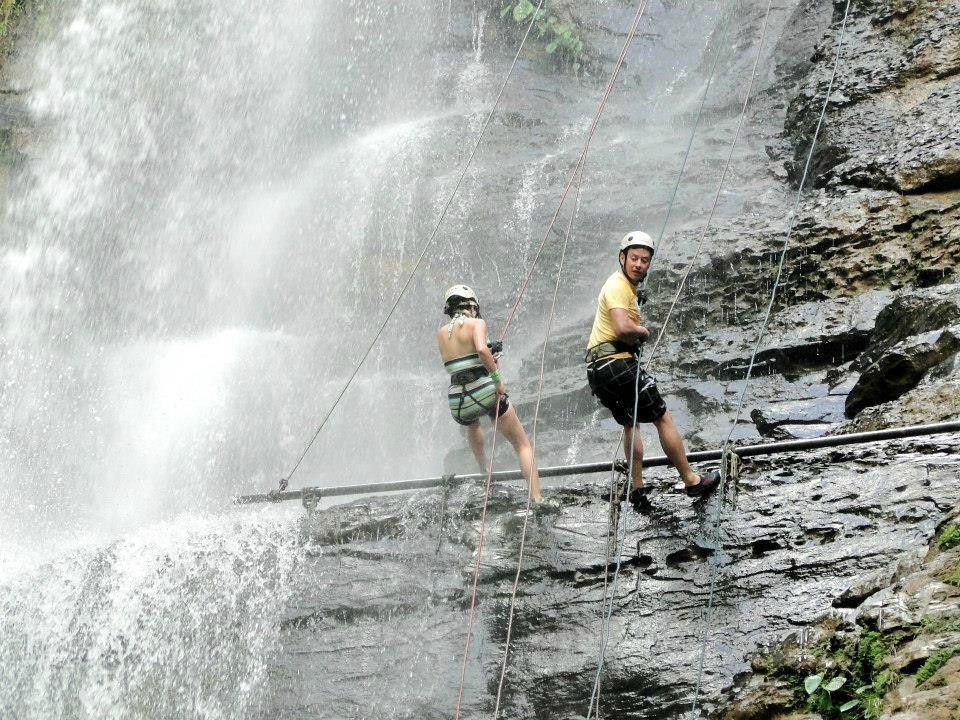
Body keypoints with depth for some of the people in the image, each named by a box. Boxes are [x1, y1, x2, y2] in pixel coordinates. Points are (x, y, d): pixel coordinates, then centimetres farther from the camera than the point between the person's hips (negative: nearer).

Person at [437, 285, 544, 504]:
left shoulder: (441, 333, 13)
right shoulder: (477, 323, -2)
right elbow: (481, 349, -22)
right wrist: (498, 378, -15)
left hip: (458, 402, 4)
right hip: (485, 392, -4)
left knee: (471, 423, 42)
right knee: (523, 445, 6)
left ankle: (484, 469, 51)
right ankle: (536, 497, -8)